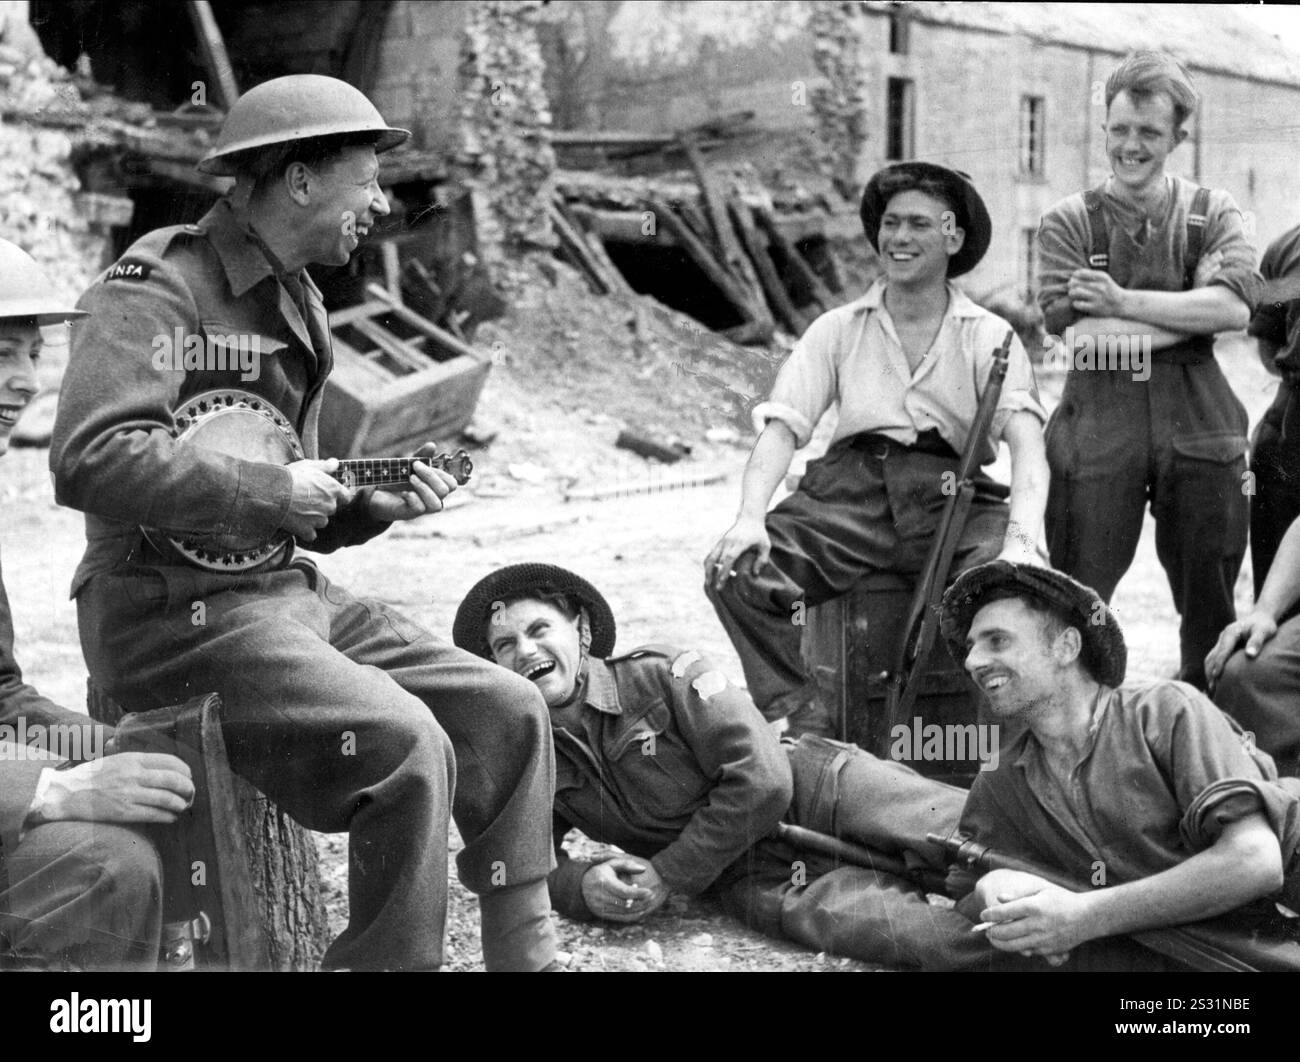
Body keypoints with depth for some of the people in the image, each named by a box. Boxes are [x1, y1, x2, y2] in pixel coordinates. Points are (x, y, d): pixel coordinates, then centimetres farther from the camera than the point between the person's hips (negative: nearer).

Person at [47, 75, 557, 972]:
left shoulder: (296, 302, 15)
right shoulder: (160, 281, -12)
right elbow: (91, 457, -29)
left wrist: (370, 505, 2)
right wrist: (272, 492, -21)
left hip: (287, 589, 9)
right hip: (176, 609, -9)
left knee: (509, 714, 0)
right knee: (408, 748, -28)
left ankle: (526, 954, 11)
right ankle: (391, 960, -8)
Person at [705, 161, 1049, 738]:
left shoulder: (989, 337, 10)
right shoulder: (837, 330, 15)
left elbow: (1026, 443, -5)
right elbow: (781, 428, 4)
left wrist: (1022, 539, -26)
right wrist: (749, 518, -17)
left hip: (952, 496, -1)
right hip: (850, 489, 1)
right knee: (736, 570, -24)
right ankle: (802, 723, -15)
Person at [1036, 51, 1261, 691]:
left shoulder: (1211, 212, 10)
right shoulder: (1068, 221, 6)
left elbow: (1236, 306, -8)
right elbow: (1069, 328, -10)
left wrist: (1123, 304, -13)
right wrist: (1191, 312, -9)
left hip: (1198, 425, 2)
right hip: (1098, 424, -2)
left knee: (1212, 604, 10)